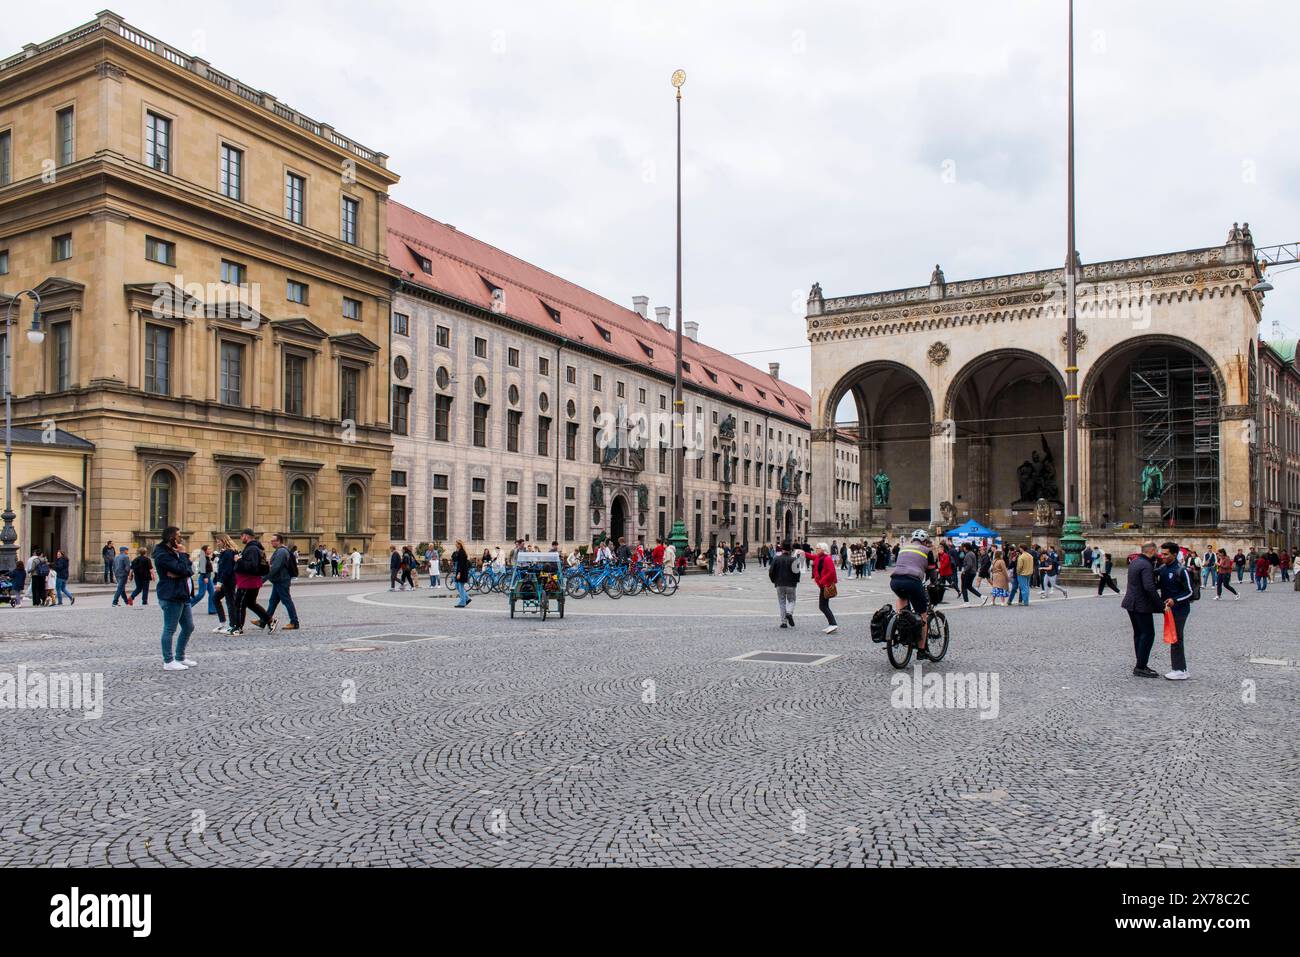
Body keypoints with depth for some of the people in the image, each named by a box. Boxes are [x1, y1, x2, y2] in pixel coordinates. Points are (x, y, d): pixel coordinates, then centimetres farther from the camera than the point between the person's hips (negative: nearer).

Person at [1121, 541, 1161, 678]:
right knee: (1148, 634, -4)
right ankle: (1140, 667, -4)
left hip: (1131, 604, 10)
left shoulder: (1134, 562, 11)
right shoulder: (1146, 565, -19)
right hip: (1141, 605, -10)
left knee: (1139, 634, 15)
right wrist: (1160, 604, -22)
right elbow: (1149, 587, -27)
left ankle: (1140, 665, 21)